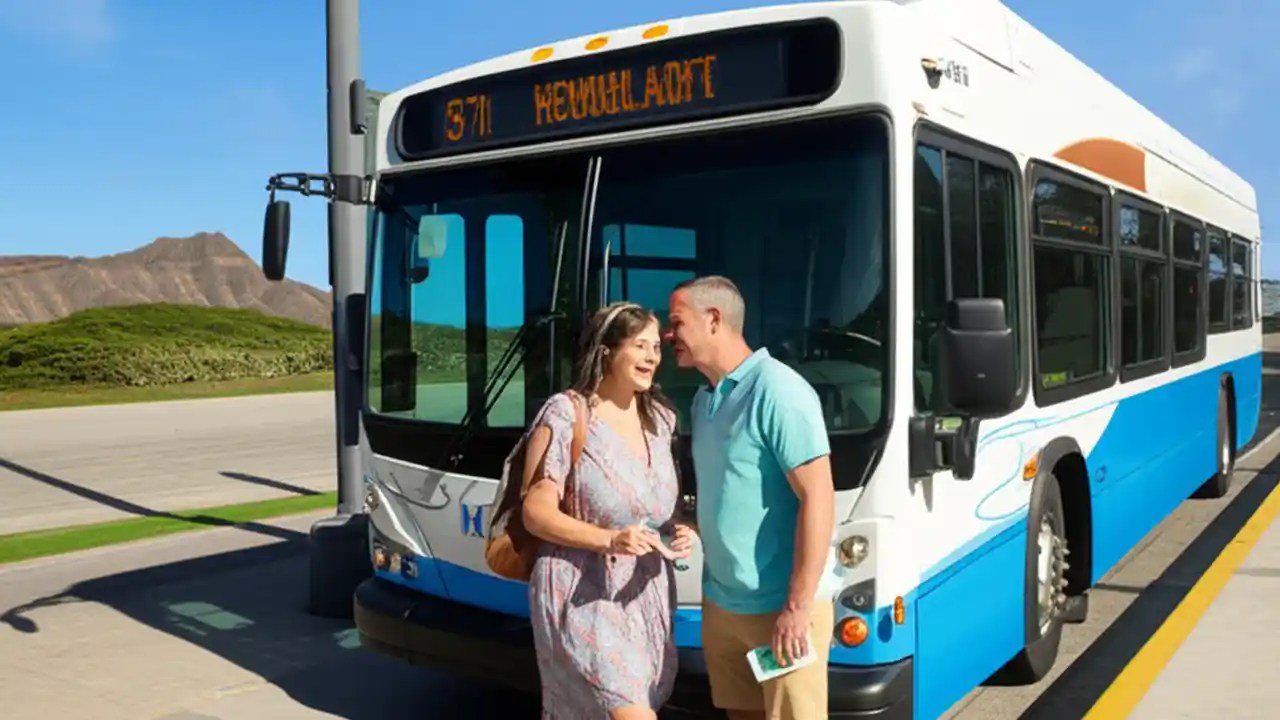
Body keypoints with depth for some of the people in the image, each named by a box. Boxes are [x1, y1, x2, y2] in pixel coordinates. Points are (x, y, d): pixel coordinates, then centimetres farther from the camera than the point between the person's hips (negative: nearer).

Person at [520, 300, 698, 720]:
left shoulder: (660, 418, 10)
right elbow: (536, 512, -12)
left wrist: (681, 531, 0)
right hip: (584, 597, -7)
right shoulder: (566, 414, -11)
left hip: (647, 596, 7)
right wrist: (609, 540, -24)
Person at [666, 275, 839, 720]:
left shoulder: (777, 391, -16)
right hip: (721, 604, 8)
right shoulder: (704, 399, 11)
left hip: (781, 607, -8)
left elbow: (818, 499, -20)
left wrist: (798, 606, -21)